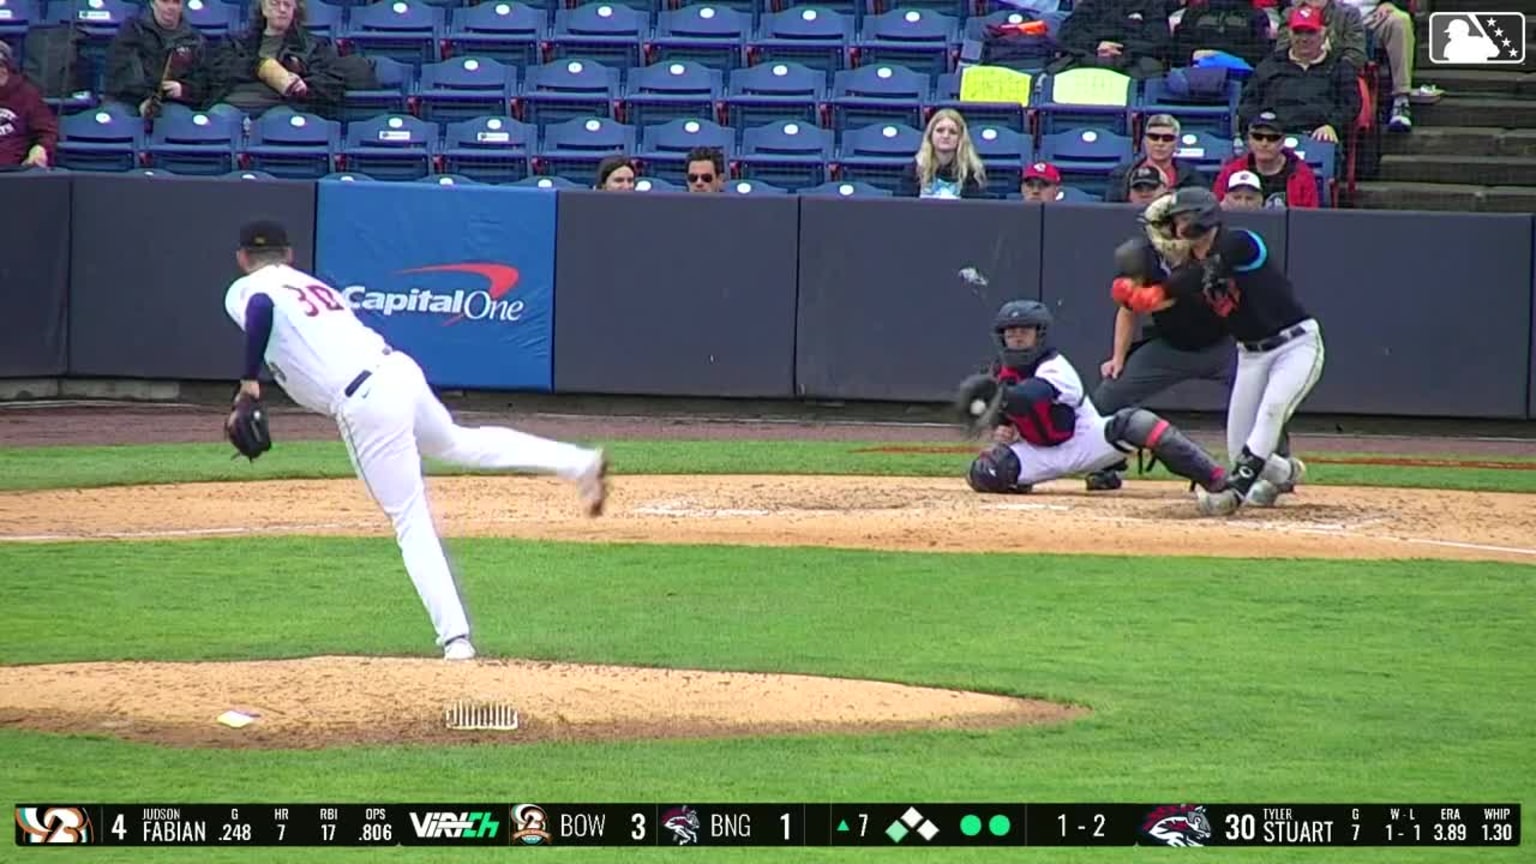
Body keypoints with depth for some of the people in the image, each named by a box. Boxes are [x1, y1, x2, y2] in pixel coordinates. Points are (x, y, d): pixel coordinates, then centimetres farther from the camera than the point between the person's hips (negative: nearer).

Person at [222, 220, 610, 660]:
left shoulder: (245, 291, 5)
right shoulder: (314, 285, 27)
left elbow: (261, 310, -18)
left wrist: (249, 383, -11)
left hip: (364, 405, -7)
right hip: (401, 370, 7)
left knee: (412, 524, -2)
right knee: (457, 441, 35)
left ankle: (454, 636, -7)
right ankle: (580, 464, 29)